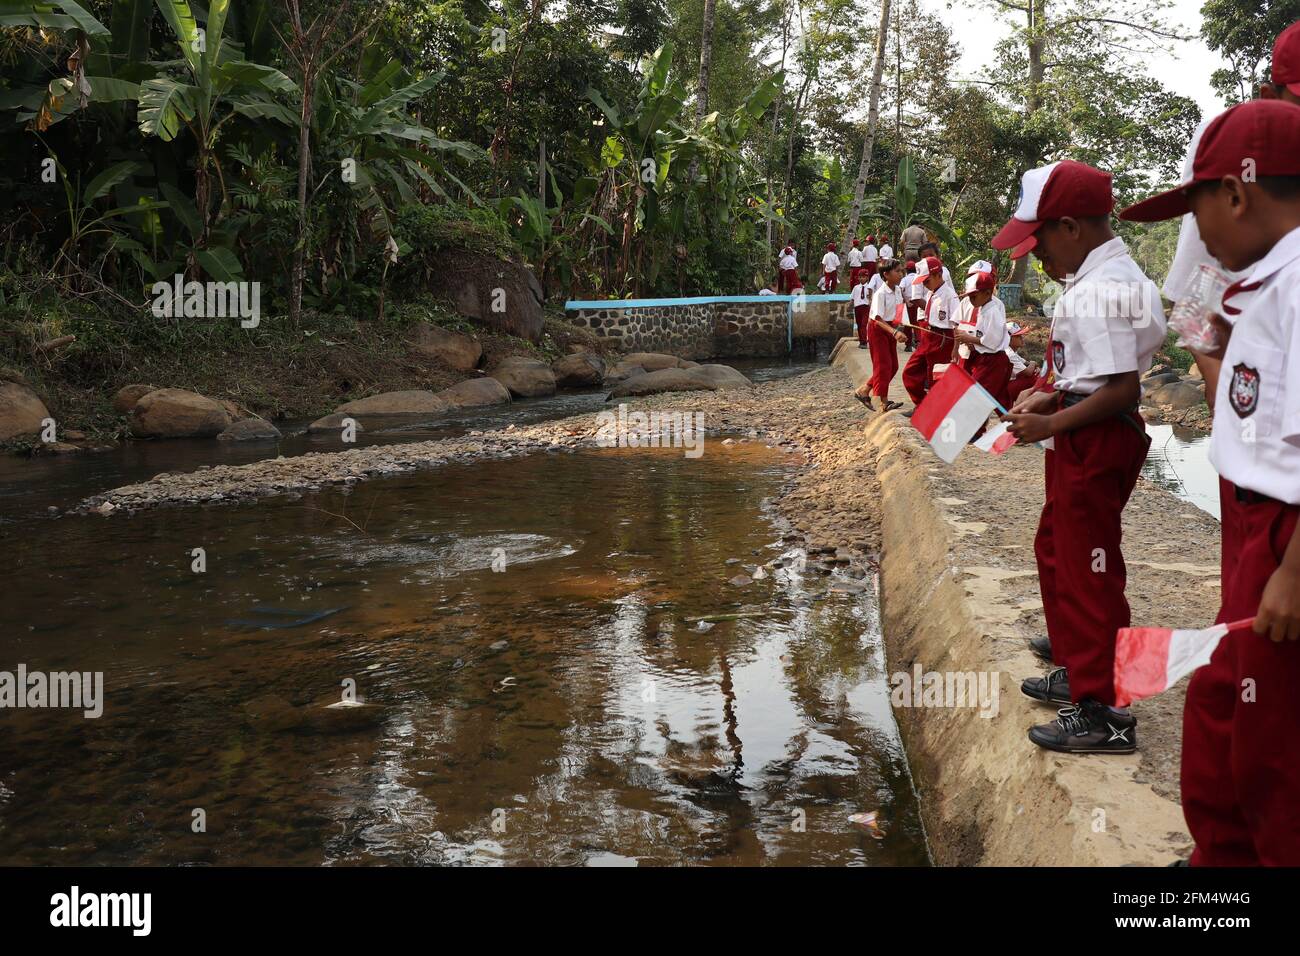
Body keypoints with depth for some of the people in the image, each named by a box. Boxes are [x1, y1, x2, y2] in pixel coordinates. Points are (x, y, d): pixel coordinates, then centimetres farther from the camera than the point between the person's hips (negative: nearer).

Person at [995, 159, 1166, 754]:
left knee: (1088, 571, -3)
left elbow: (1123, 388, -26)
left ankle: (1103, 716, 7)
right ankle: (1076, 671, 39)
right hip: (1085, 441, 11)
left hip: (1096, 442, -11)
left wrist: (1051, 424, -20)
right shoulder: (1100, 278, 10)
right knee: (1056, 550, 23)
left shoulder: (1099, 291, -23)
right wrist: (1051, 395, 8)